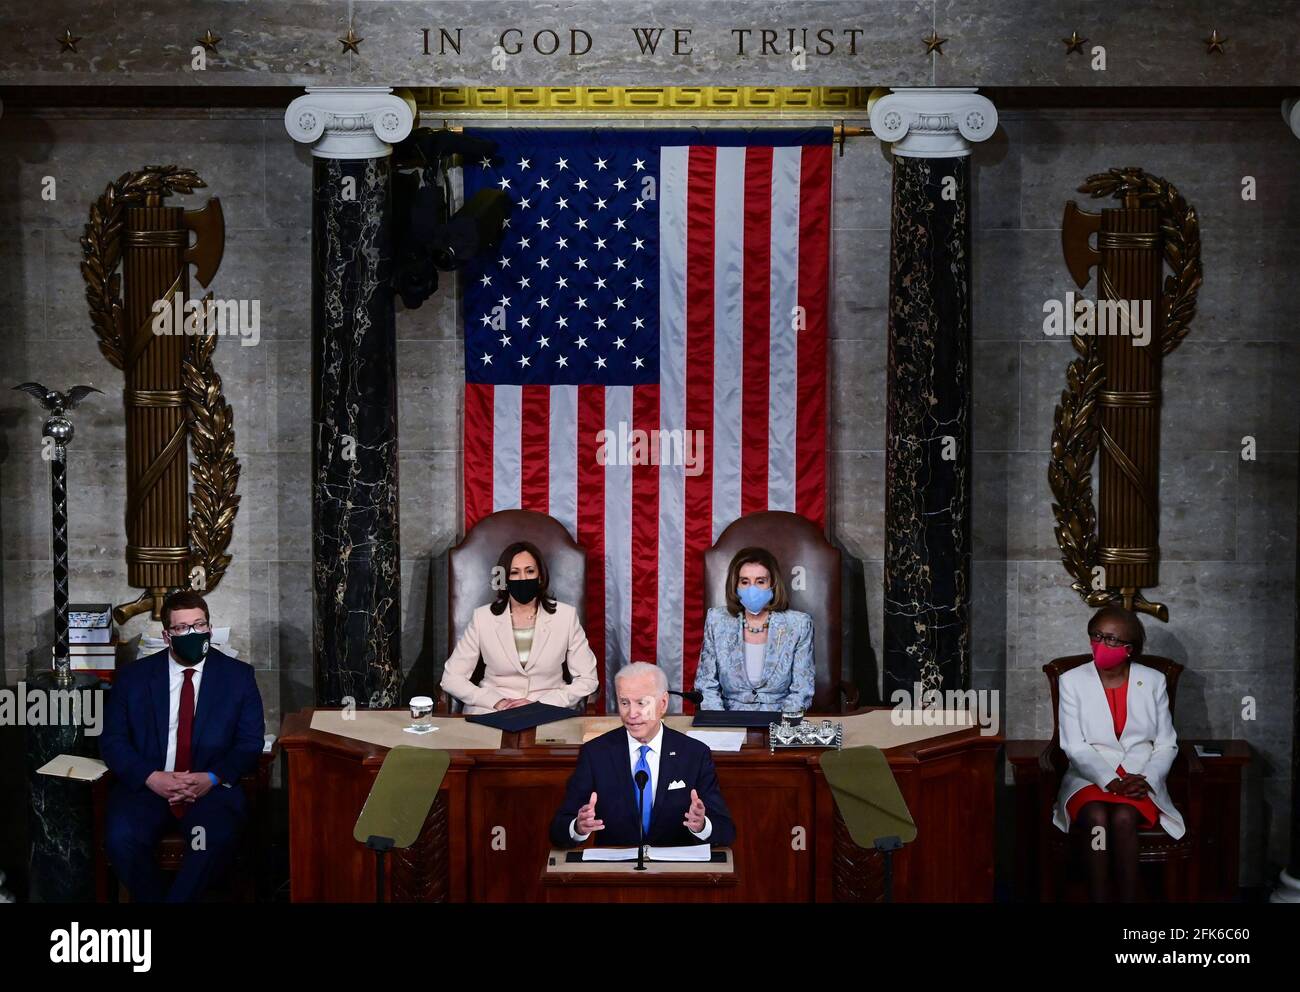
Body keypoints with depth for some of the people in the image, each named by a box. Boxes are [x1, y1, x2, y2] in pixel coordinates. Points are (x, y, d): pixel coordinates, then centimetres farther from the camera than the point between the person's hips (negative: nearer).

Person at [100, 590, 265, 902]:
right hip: (148, 786, 1)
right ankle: (152, 899, -6)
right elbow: (112, 740, 6)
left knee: (217, 837, -34)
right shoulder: (133, 677, 9)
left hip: (212, 787, -1)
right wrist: (151, 777, -13)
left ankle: (178, 897, -13)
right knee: (121, 838, -30)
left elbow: (251, 743, 5)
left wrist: (212, 778, -13)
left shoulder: (238, 676, 8)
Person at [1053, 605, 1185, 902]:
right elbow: (1075, 746, -6)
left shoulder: (1153, 681, 5)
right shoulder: (1072, 681, 1)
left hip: (1140, 780, 0)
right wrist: (1110, 781, -20)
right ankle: (1098, 900, -30)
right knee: (1096, 817, -33)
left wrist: (1146, 779, -15)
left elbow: (1167, 744, 4)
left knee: (1123, 817, -32)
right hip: (1089, 777, 0)